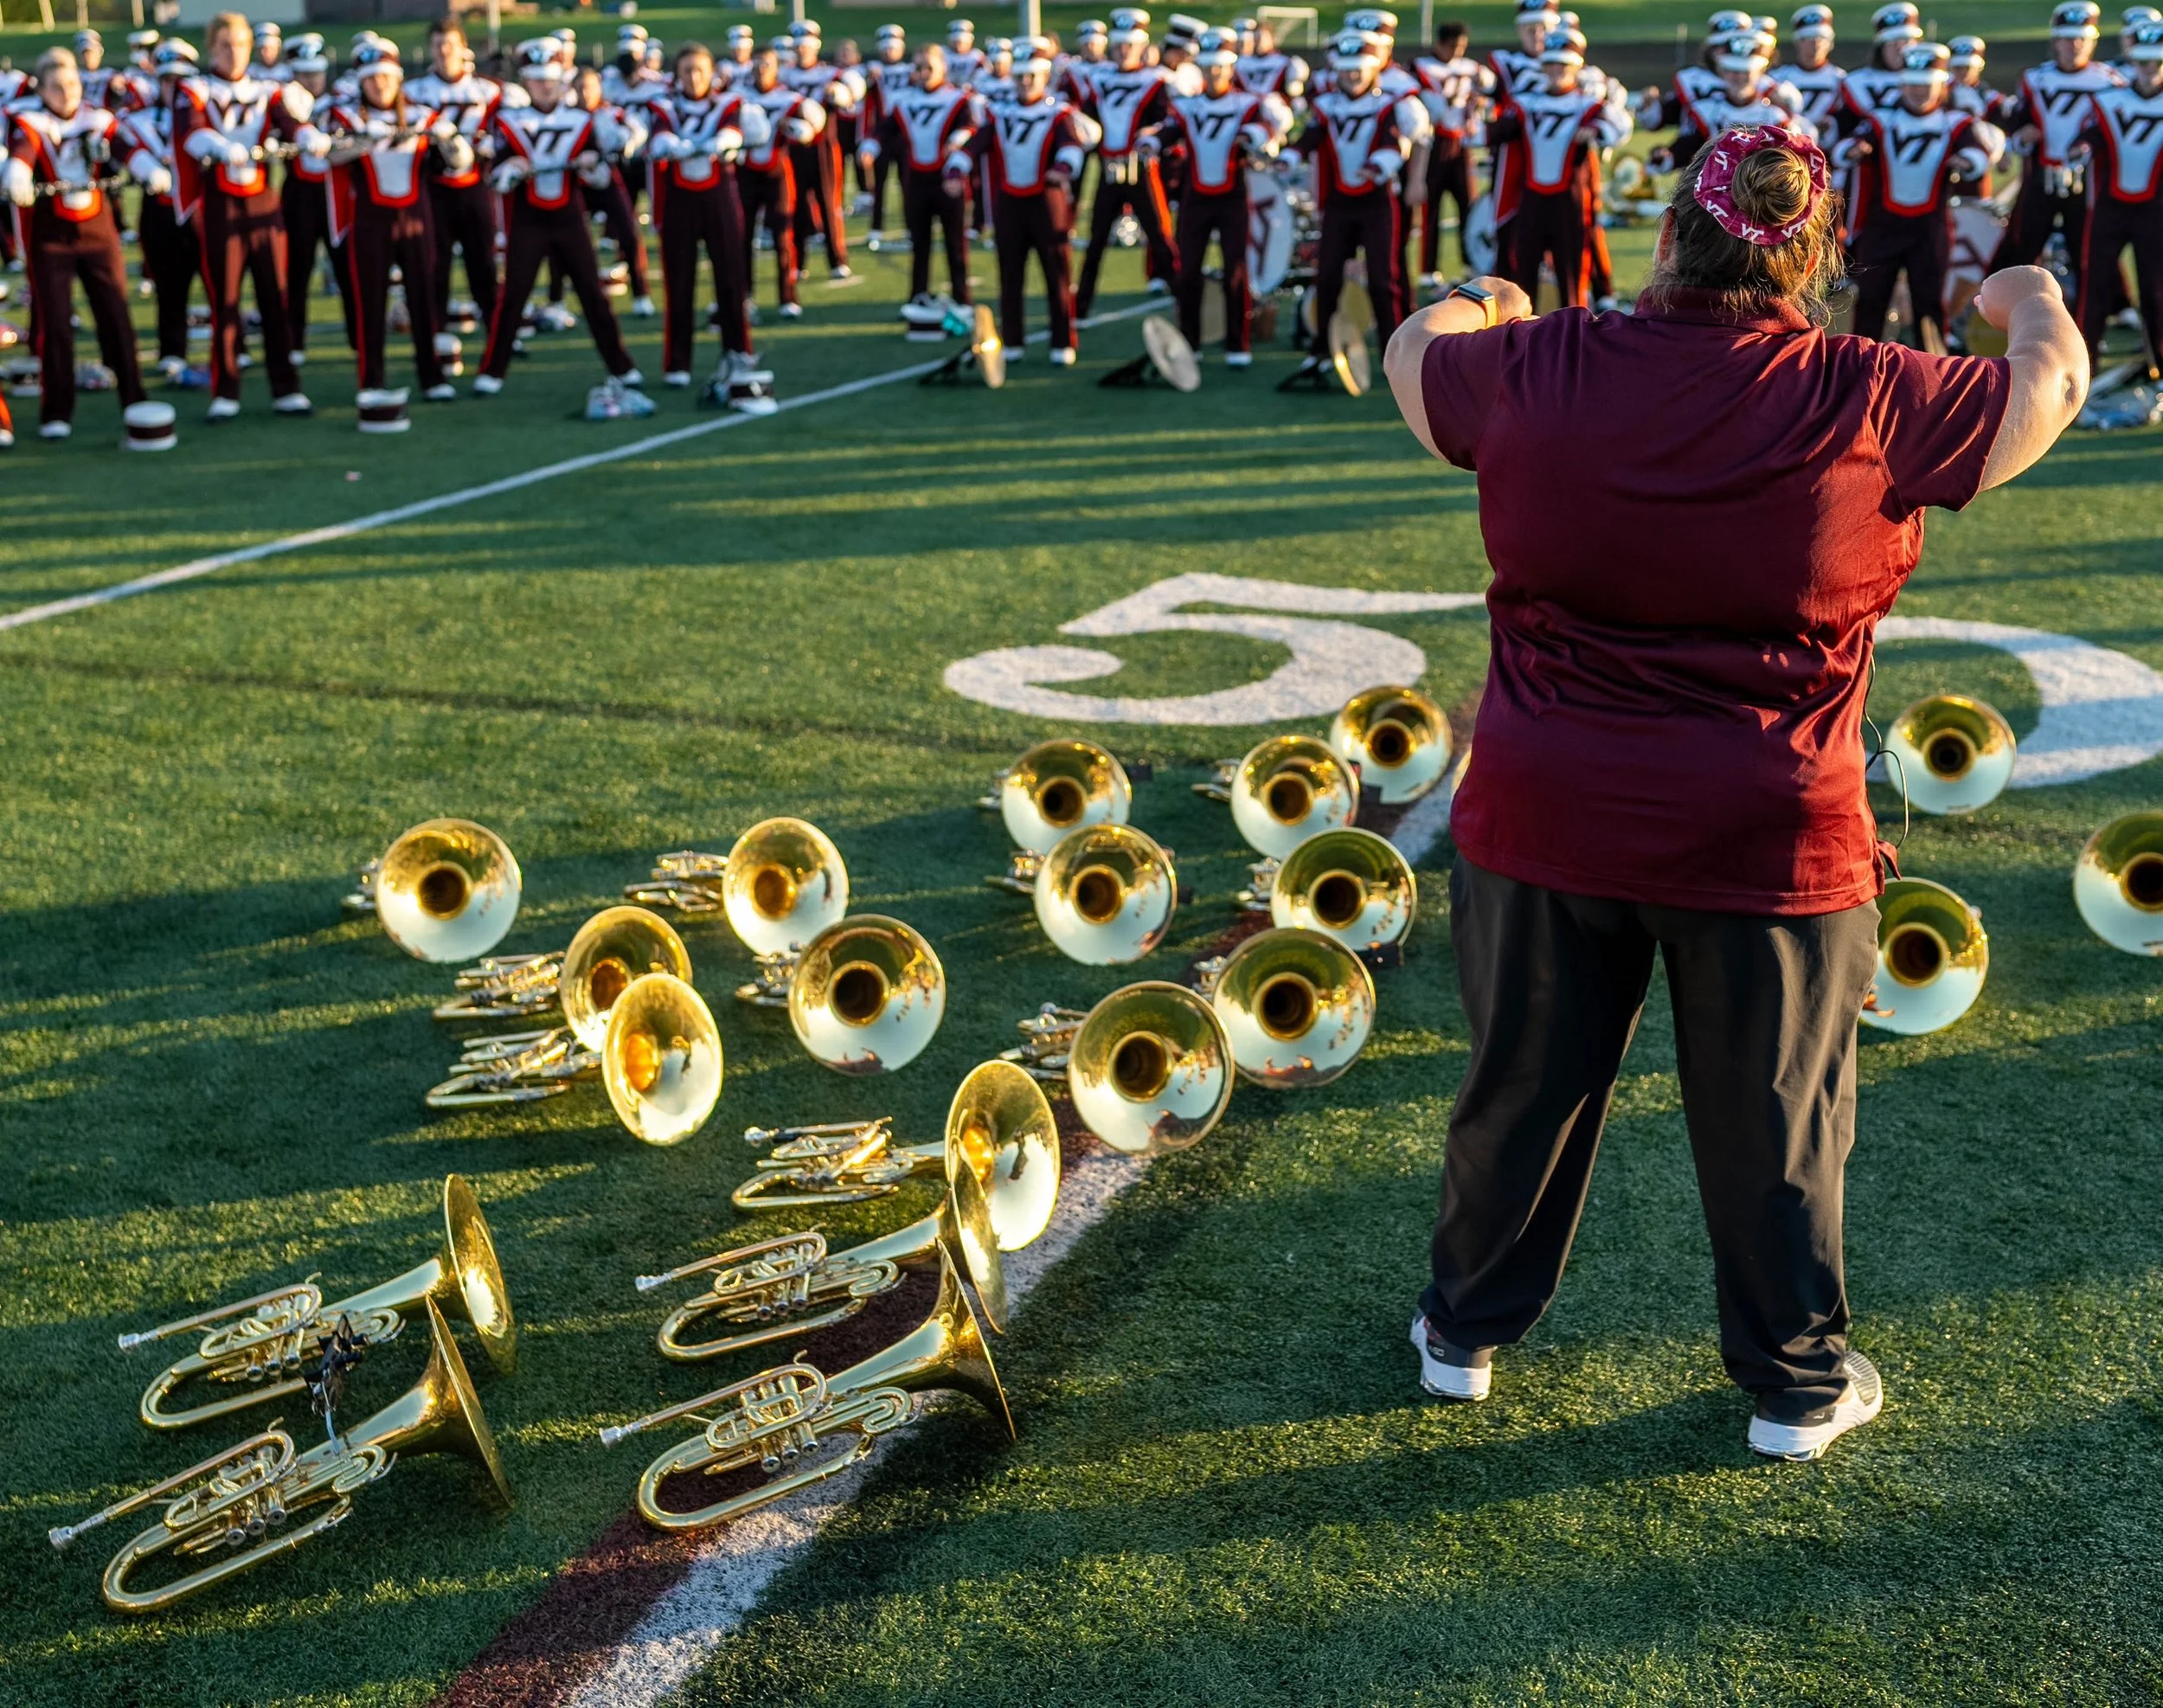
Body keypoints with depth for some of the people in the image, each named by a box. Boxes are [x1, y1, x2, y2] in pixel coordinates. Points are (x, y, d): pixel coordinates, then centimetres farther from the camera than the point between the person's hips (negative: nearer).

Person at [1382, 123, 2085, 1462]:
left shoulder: (1537, 370, -7)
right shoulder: (1864, 400, -11)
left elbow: (1414, 354, 14)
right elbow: (2049, 390, 5)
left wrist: (1477, 306, 37)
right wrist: (2030, 299, 28)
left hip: (1548, 821, 2)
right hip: (1769, 843, -2)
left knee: (1525, 1087, 19)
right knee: (1778, 1119, 14)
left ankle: (1468, 1328, 37)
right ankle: (1801, 1380, 30)